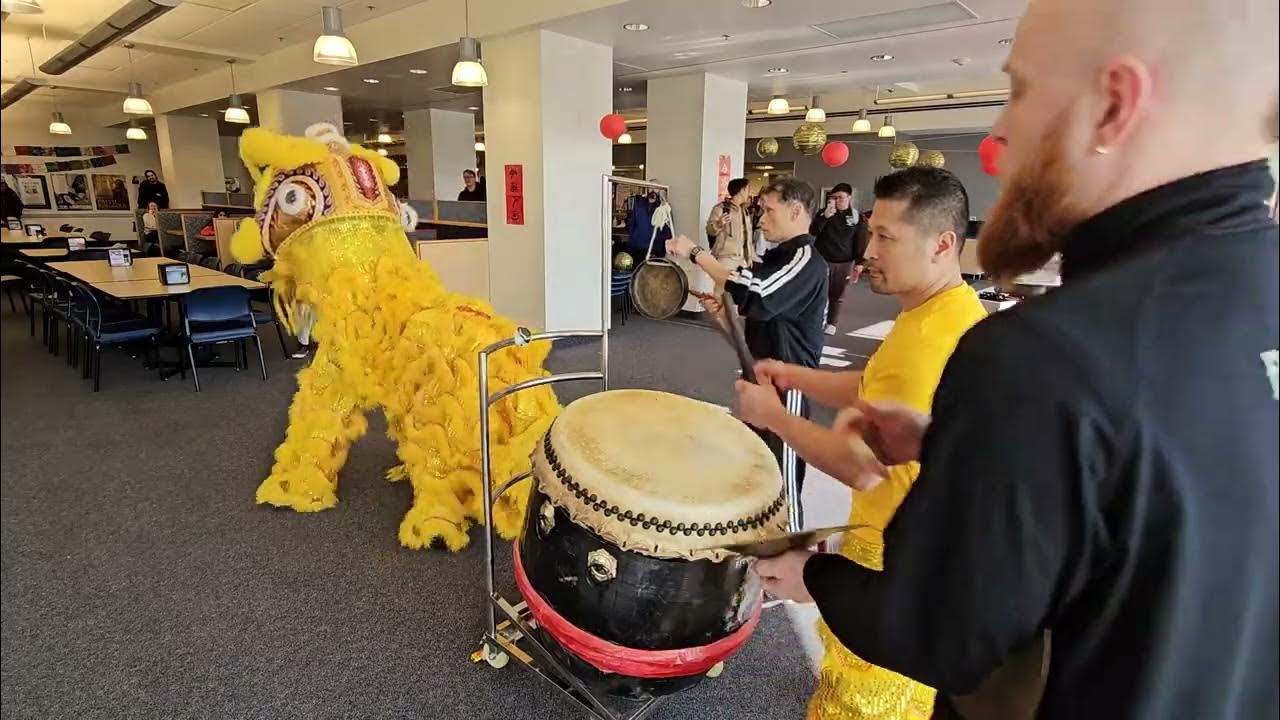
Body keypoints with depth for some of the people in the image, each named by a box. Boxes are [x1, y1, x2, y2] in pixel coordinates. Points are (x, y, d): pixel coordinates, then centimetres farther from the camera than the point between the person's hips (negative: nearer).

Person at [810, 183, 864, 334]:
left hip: (844, 262, 0)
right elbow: (813, 231, -10)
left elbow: (859, 241, 2)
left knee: (837, 295, 8)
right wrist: (825, 216, -23)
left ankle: (831, 323, 18)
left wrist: (858, 262, -2)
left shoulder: (856, 216, 0)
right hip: (823, 260, 0)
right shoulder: (824, 212, 1)